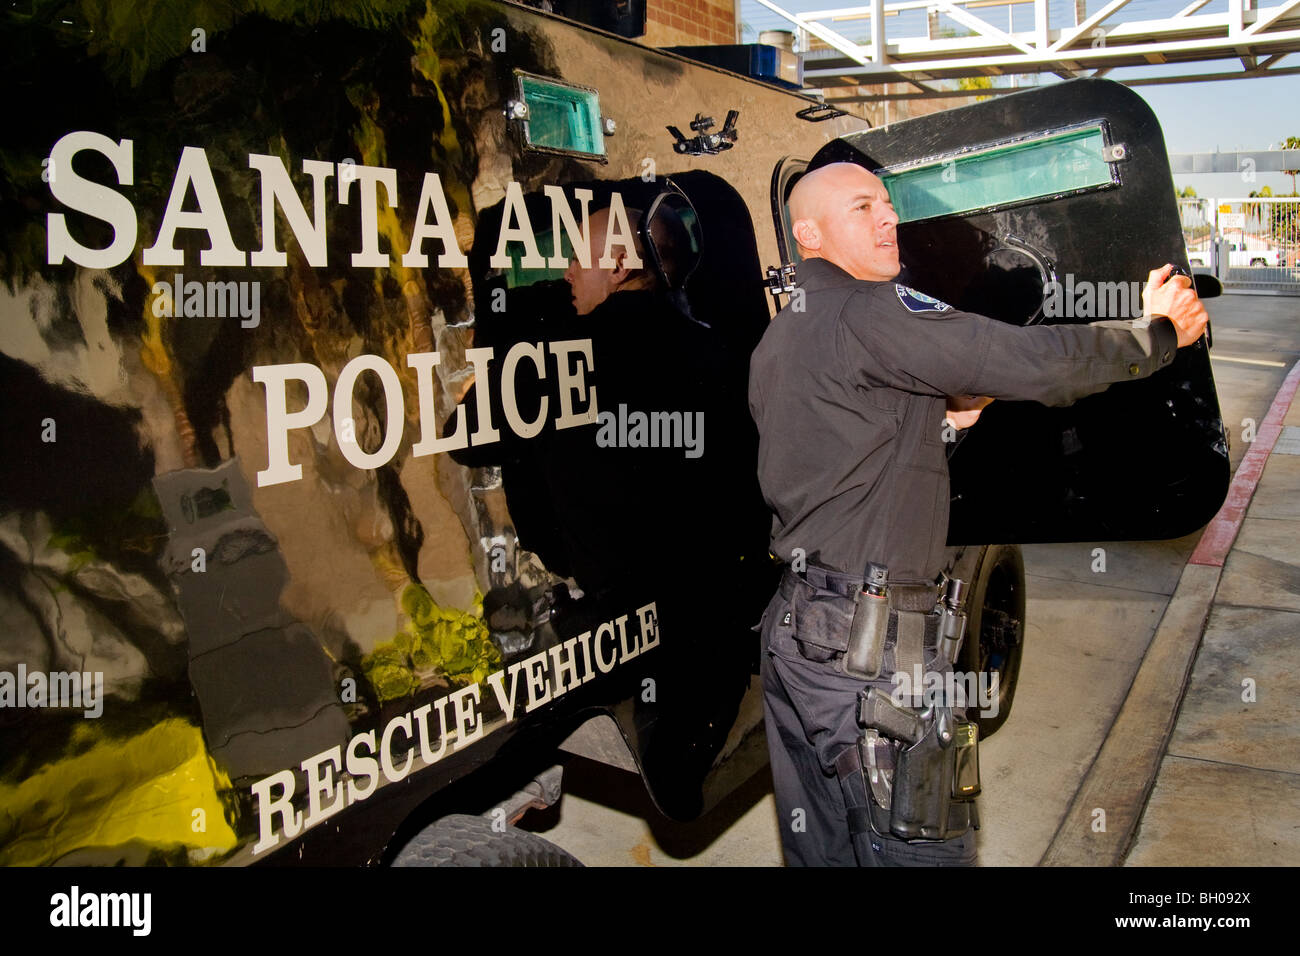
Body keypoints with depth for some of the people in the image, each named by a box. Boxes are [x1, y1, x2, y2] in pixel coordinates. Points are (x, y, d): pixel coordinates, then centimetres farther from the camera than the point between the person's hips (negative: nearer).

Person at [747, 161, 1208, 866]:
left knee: (819, 848, 18)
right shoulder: (869, 311, -14)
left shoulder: (777, 339, 15)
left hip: (792, 626, 10)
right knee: (925, 849, 2)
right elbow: (1036, 361, -17)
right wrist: (1157, 332, -1)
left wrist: (936, 418, 12)